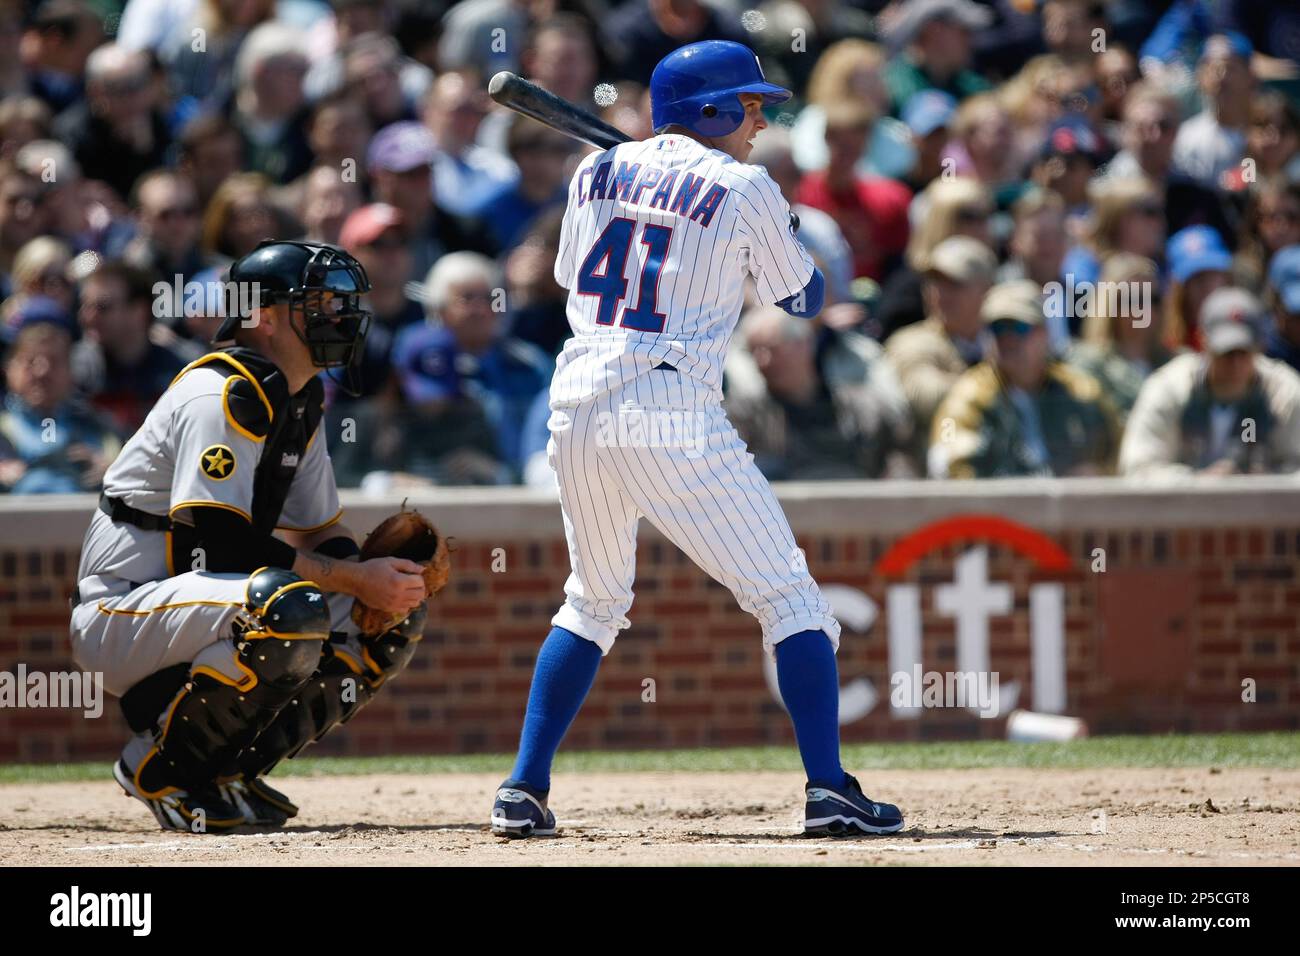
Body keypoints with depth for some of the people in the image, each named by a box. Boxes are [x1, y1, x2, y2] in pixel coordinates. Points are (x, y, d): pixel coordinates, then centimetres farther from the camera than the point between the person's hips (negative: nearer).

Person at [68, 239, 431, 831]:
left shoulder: (300, 402, 13)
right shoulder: (223, 398, -17)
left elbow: (324, 536, 14)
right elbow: (225, 542, -25)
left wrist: (384, 584, -7)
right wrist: (354, 580, -25)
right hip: (120, 614, -10)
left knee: (396, 622, 4)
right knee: (293, 609, -35)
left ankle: (226, 769, 5)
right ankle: (160, 767, -16)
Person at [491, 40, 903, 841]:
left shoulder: (598, 172, 14)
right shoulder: (744, 190, 0)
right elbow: (804, 298, 12)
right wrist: (775, 235, 29)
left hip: (576, 406, 6)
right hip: (672, 415, -6)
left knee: (595, 602, 24)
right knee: (789, 596, 1)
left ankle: (524, 791, 16)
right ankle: (829, 790, -12)